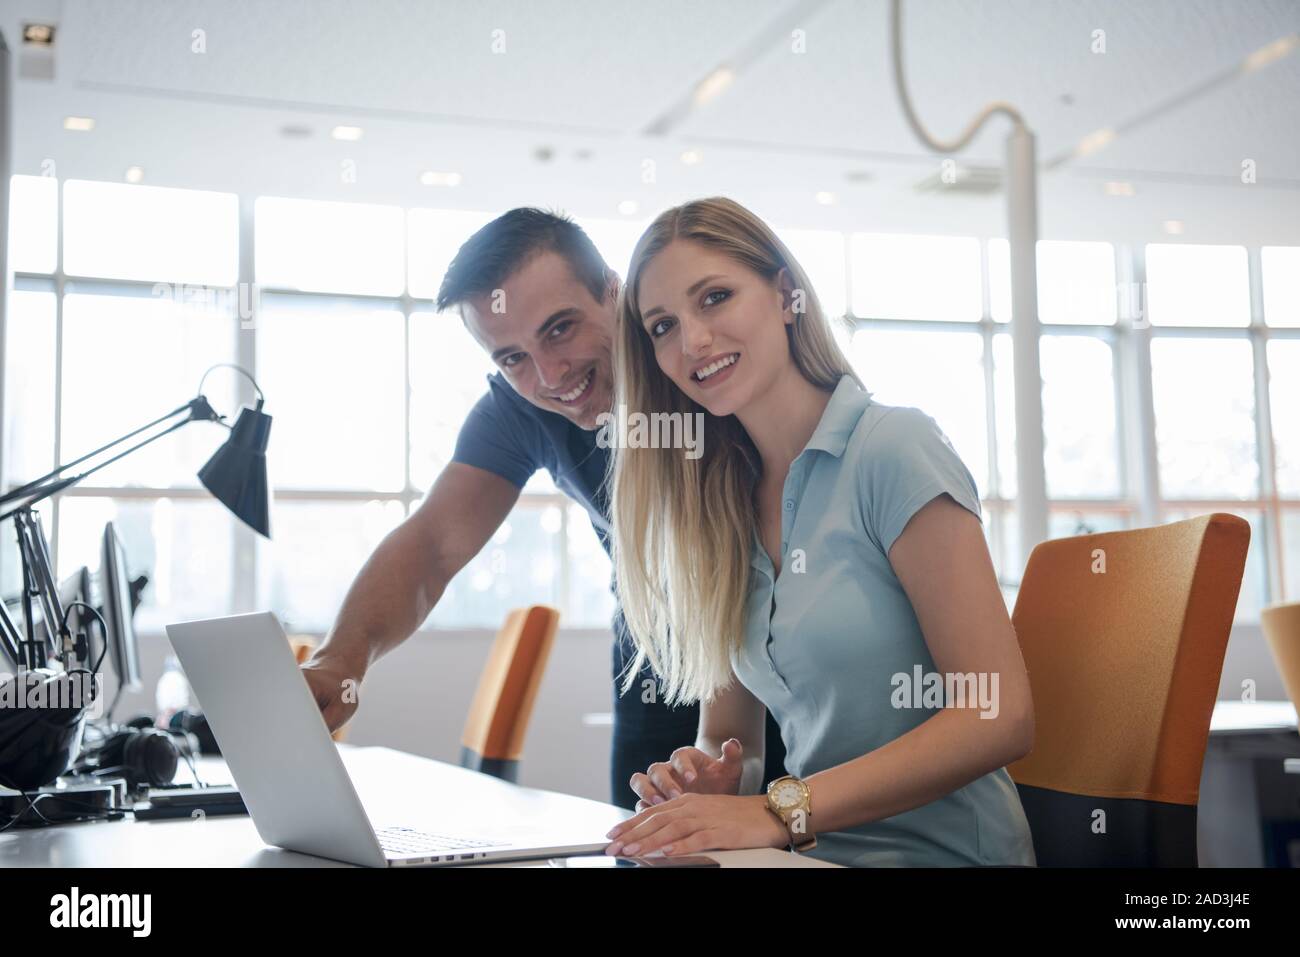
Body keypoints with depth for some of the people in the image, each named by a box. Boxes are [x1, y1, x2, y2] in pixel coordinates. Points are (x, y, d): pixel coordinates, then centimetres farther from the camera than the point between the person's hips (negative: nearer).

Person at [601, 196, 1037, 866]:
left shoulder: (895, 448, -10)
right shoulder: (723, 512, 9)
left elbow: (998, 716, -16)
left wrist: (780, 810, -24)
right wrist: (706, 782, -11)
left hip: (940, 851, -5)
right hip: (819, 856, 5)